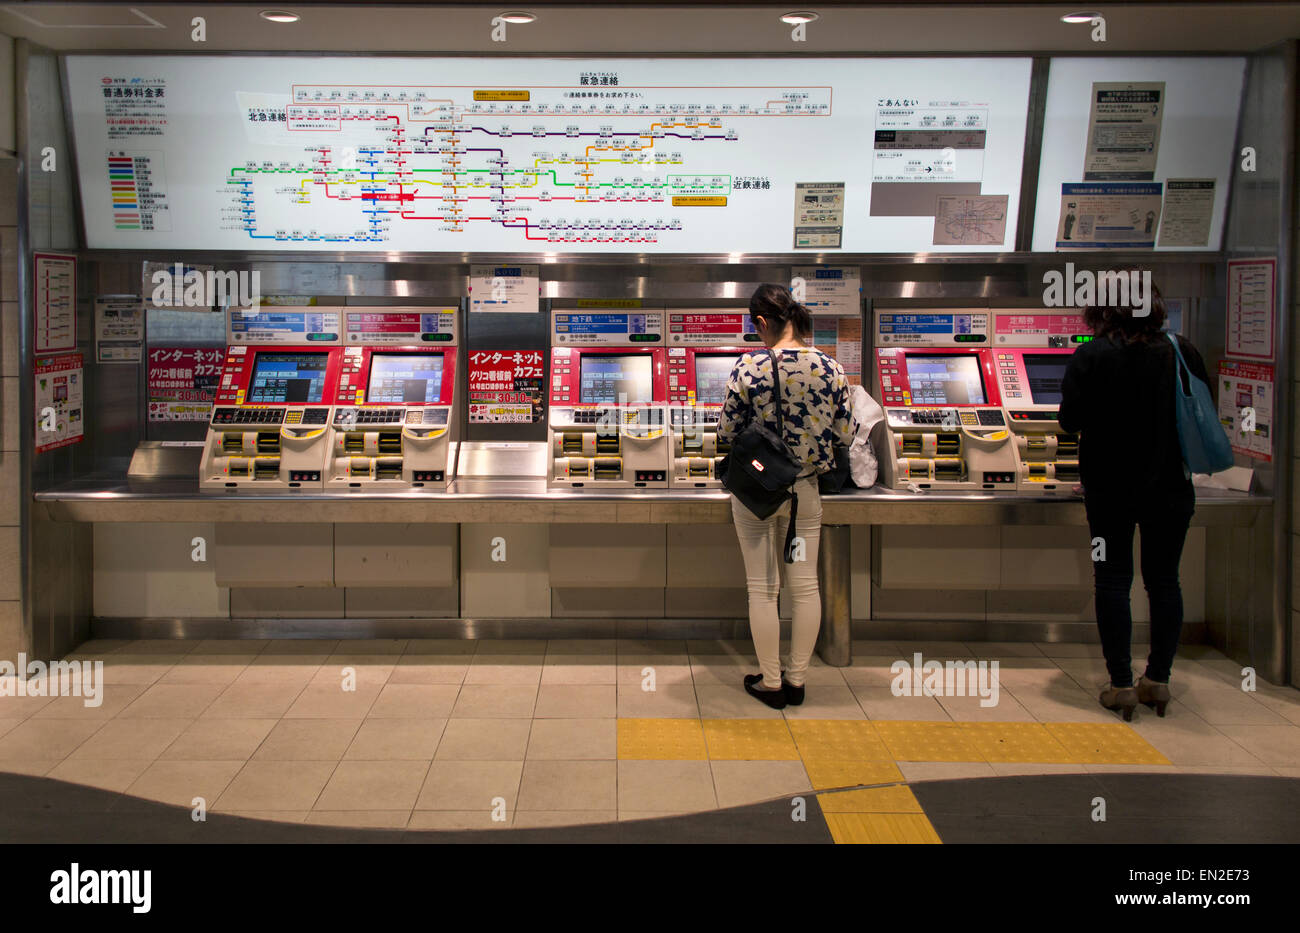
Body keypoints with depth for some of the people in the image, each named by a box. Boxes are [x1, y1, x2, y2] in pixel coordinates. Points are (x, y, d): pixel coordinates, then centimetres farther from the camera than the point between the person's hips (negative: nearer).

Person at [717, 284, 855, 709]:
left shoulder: (749, 368, -16)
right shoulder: (831, 369, -8)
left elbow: (726, 434, -9)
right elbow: (844, 435, -2)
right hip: (806, 490, 3)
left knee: (763, 588, 8)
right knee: (805, 585, 12)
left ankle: (770, 682, 17)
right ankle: (797, 679, 22)